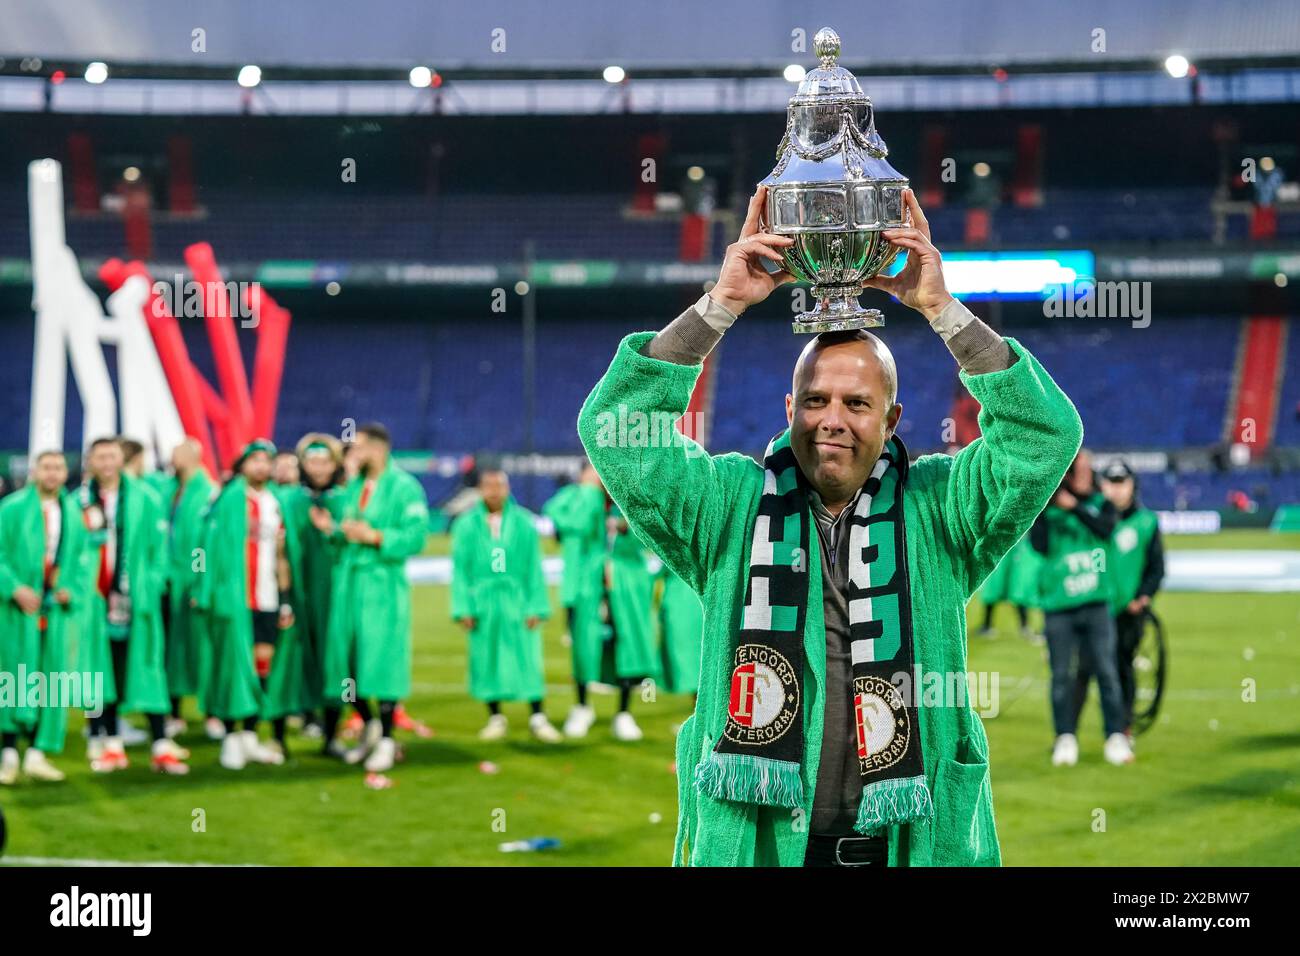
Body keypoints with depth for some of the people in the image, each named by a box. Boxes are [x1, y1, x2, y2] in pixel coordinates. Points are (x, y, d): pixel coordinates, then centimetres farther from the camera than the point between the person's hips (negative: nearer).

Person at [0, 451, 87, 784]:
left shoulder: (73, 513, 8)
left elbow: (81, 559, 11)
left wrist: (73, 591, -6)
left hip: (57, 607, 4)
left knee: (52, 679, 2)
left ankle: (37, 755, 7)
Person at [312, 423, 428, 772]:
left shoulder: (405, 487, -6)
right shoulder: (353, 487, 15)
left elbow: (416, 536, -14)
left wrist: (374, 536, -19)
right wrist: (332, 528, -1)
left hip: (383, 584, -6)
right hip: (348, 582, 7)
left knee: (381, 659, -5)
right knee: (346, 655, 6)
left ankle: (386, 740, 4)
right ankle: (369, 727, 25)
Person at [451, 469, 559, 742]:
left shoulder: (524, 523, 4)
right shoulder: (466, 525, 4)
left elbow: (535, 568, 4)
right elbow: (460, 569, 5)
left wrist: (536, 606, -2)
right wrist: (463, 608, -2)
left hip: (517, 602, -1)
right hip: (483, 603, 1)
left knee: (527, 659, -4)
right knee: (487, 659, 4)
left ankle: (537, 718, 2)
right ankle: (495, 717, 15)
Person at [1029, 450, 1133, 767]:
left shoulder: (1100, 505, 9)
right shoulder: (1047, 509, 3)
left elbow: (1105, 527, -12)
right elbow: (1040, 546, -11)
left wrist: (1074, 506, -17)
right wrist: (1040, 509, -16)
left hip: (1096, 605, 1)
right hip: (1058, 606, -1)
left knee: (1106, 671, -5)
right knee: (1062, 675, 2)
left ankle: (1116, 738, -1)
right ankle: (1065, 739, 11)